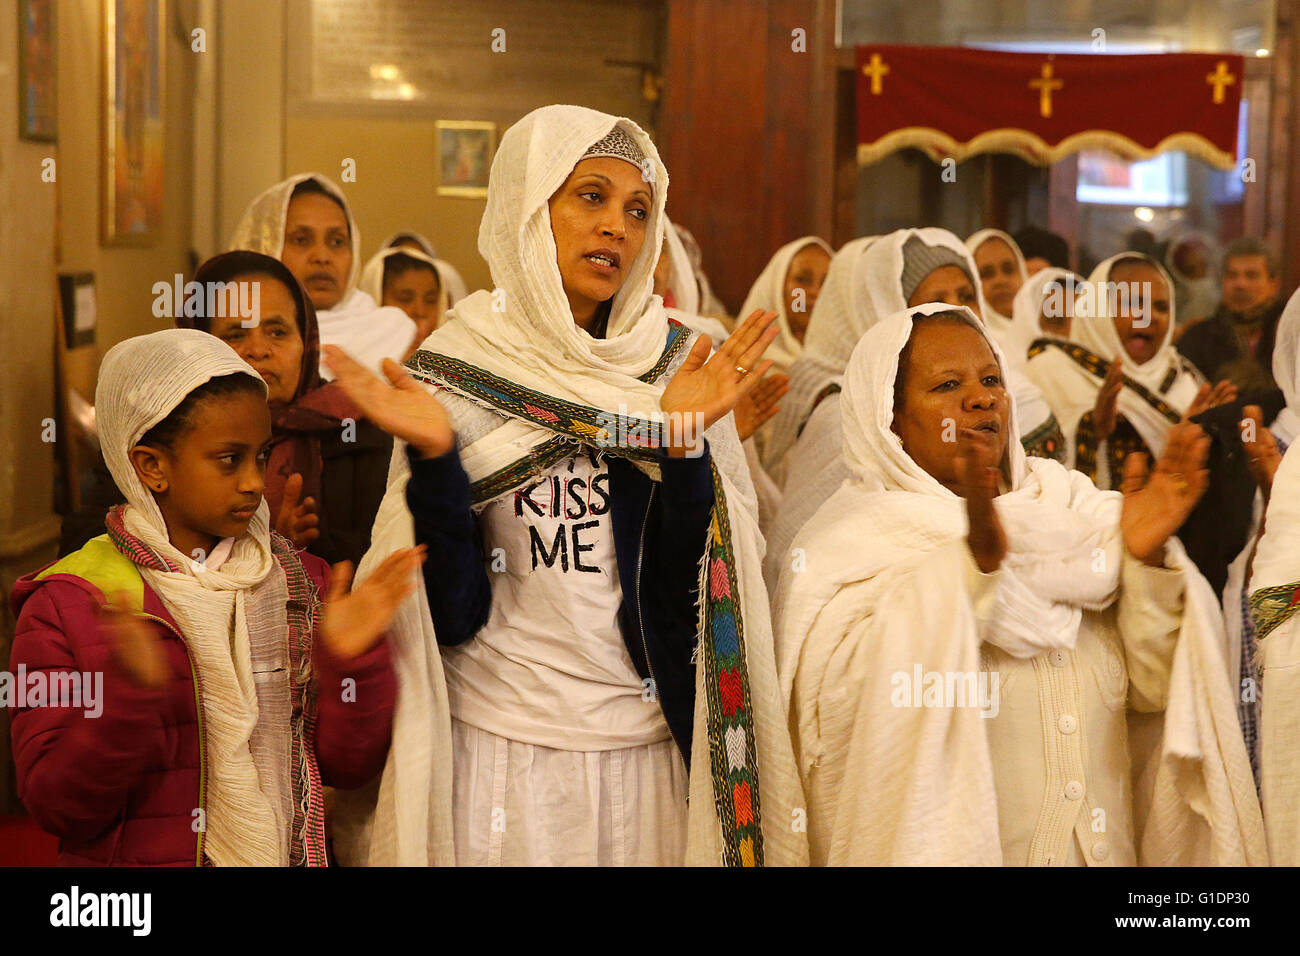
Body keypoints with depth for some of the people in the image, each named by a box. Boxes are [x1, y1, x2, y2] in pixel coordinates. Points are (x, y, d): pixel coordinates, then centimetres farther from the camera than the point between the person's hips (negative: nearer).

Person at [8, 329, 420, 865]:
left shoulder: (301, 584, 7)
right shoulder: (66, 605, -3)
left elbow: (347, 766, 5)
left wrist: (349, 660, -10)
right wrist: (131, 691, -21)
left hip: (290, 856, 2)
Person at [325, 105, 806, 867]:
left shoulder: (683, 369, -1)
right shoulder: (450, 375, -5)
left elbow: (688, 598, -6)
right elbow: (453, 614, -9)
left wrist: (684, 443, -17)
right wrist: (433, 456, -20)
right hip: (499, 749, -1)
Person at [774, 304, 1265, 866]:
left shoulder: (1064, 507, 6)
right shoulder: (854, 540, -7)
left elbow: (1153, 688, 0)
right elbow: (848, 693, -25)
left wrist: (1148, 562, -16)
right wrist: (974, 562, -33)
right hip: (954, 850, -4)